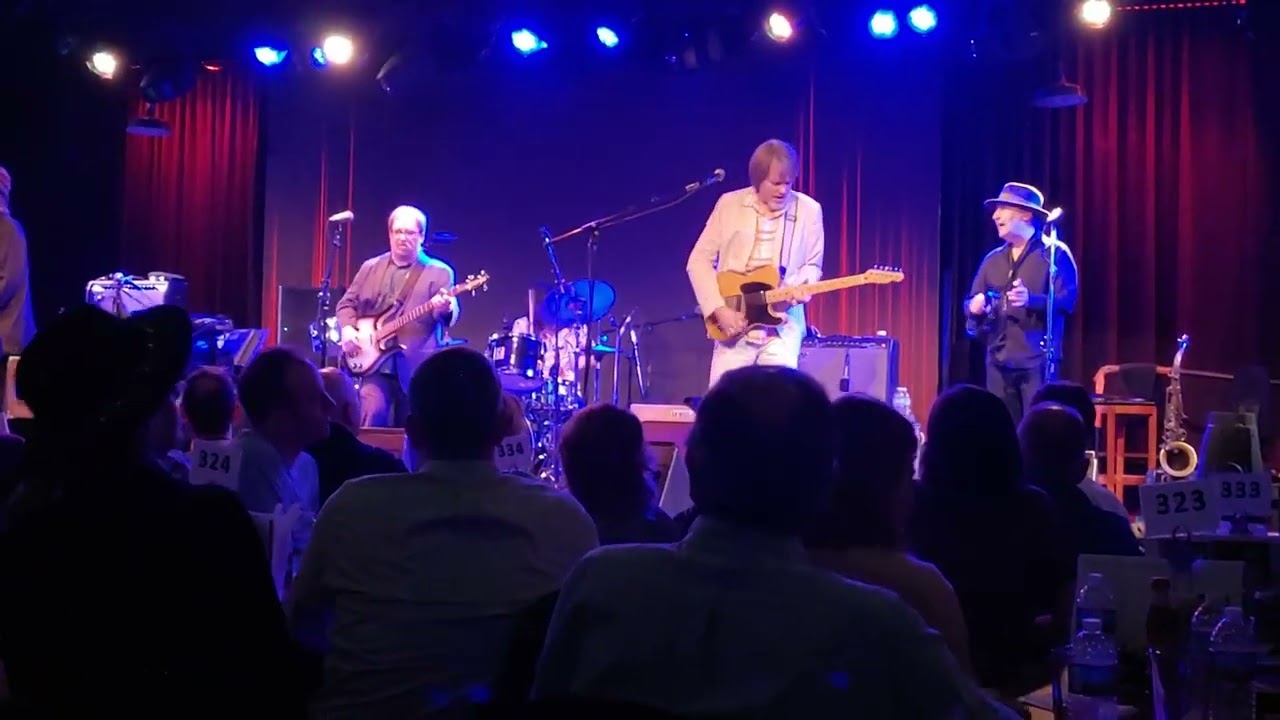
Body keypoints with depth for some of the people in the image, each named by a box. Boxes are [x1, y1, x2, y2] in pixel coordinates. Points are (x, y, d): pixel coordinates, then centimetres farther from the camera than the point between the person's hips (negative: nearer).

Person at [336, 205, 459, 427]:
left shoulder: (439, 272, 3)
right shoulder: (370, 268, 13)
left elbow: (451, 314, -7)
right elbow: (347, 303, 17)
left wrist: (444, 310, -31)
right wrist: (347, 329, -3)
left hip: (417, 366, -1)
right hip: (376, 362, 2)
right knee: (373, 416, -16)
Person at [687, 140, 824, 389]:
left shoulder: (809, 210, 2)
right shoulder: (729, 204, 2)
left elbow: (812, 264, 9)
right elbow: (700, 260, 2)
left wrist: (801, 288, -14)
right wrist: (719, 309, -9)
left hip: (783, 325, 0)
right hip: (734, 324, 1)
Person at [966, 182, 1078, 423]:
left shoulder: (1055, 253, 0)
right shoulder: (993, 259, 18)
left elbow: (1066, 301, -10)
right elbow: (971, 302, 17)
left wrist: (1031, 300, -27)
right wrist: (974, 307, -8)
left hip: (1037, 361, -6)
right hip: (999, 361, 6)